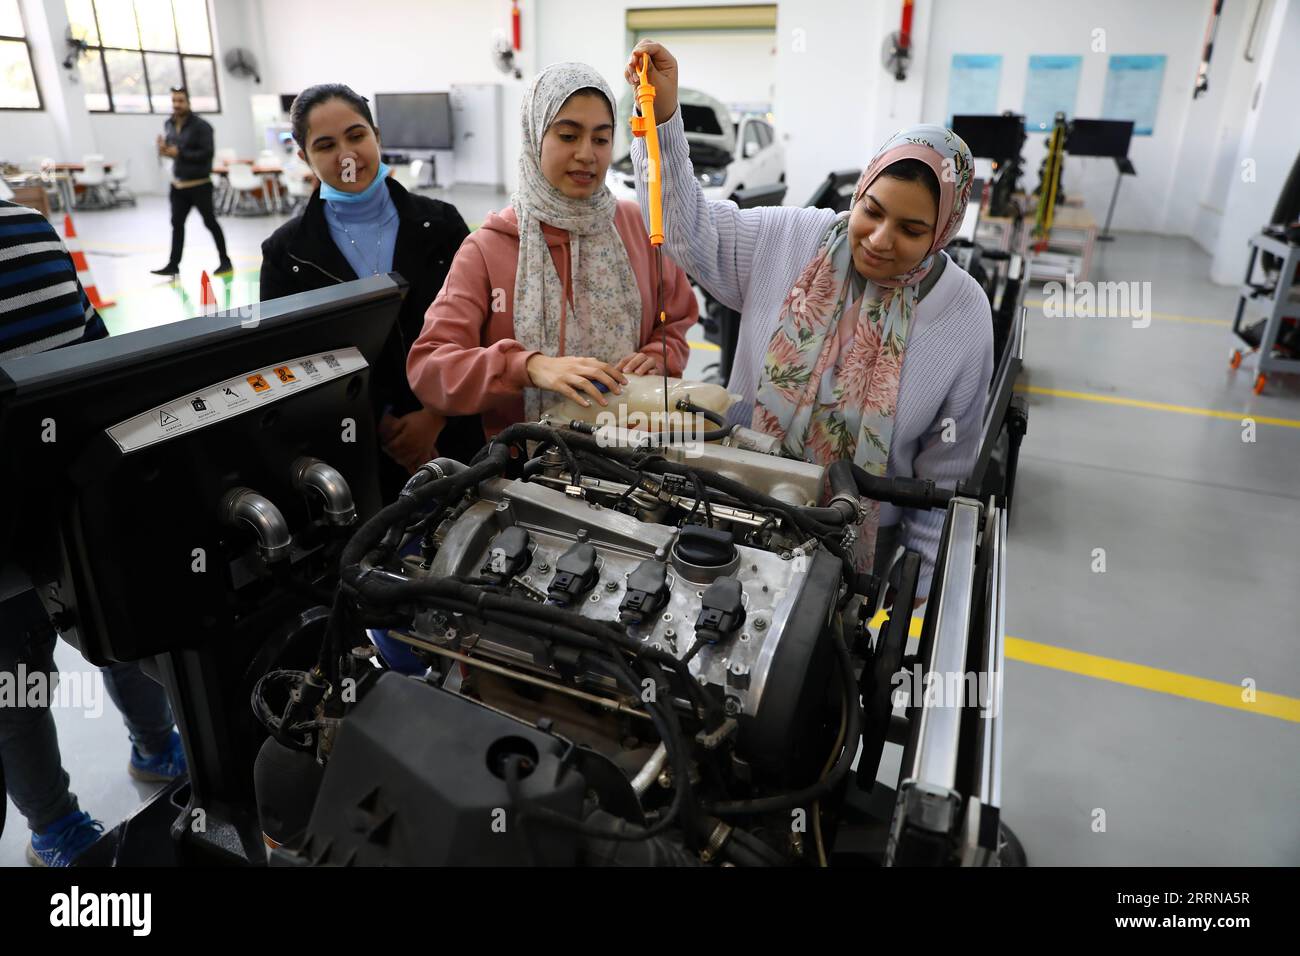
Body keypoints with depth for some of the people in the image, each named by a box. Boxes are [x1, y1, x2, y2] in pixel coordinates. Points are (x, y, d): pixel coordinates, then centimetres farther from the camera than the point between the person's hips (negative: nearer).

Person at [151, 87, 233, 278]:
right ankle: (173, 265, 15)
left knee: (210, 222, 2)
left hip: (199, 185, -7)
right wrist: (164, 149, -6)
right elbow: (171, 148, 18)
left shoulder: (201, 126, -13)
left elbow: (208, 153, -20)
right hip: (178, 185, 7)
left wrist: (179, 153, -21)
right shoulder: (169, 124, 8)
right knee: (177, 223, 9)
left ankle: (225, 262, 14)